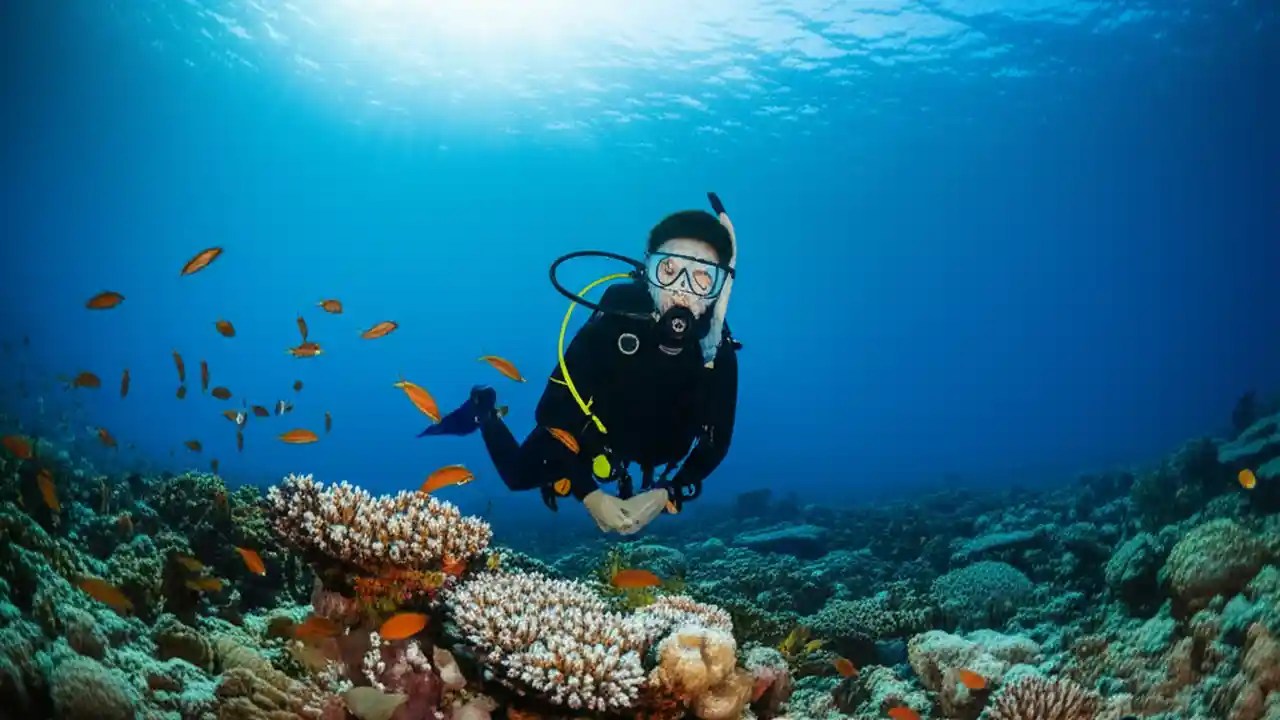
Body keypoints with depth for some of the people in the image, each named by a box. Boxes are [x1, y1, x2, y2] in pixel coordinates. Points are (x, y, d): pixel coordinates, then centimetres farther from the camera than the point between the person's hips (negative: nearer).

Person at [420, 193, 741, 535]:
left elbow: (715, 443, -19)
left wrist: (665, 495, -34)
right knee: (518, 477, 18)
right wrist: (590, 495, -41)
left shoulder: (720, 354, -31)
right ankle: (484, 410, 41)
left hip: (642, 451, 3)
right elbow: (553, 412, -34)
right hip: (583, 429, -3)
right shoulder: (615, 321, -39)